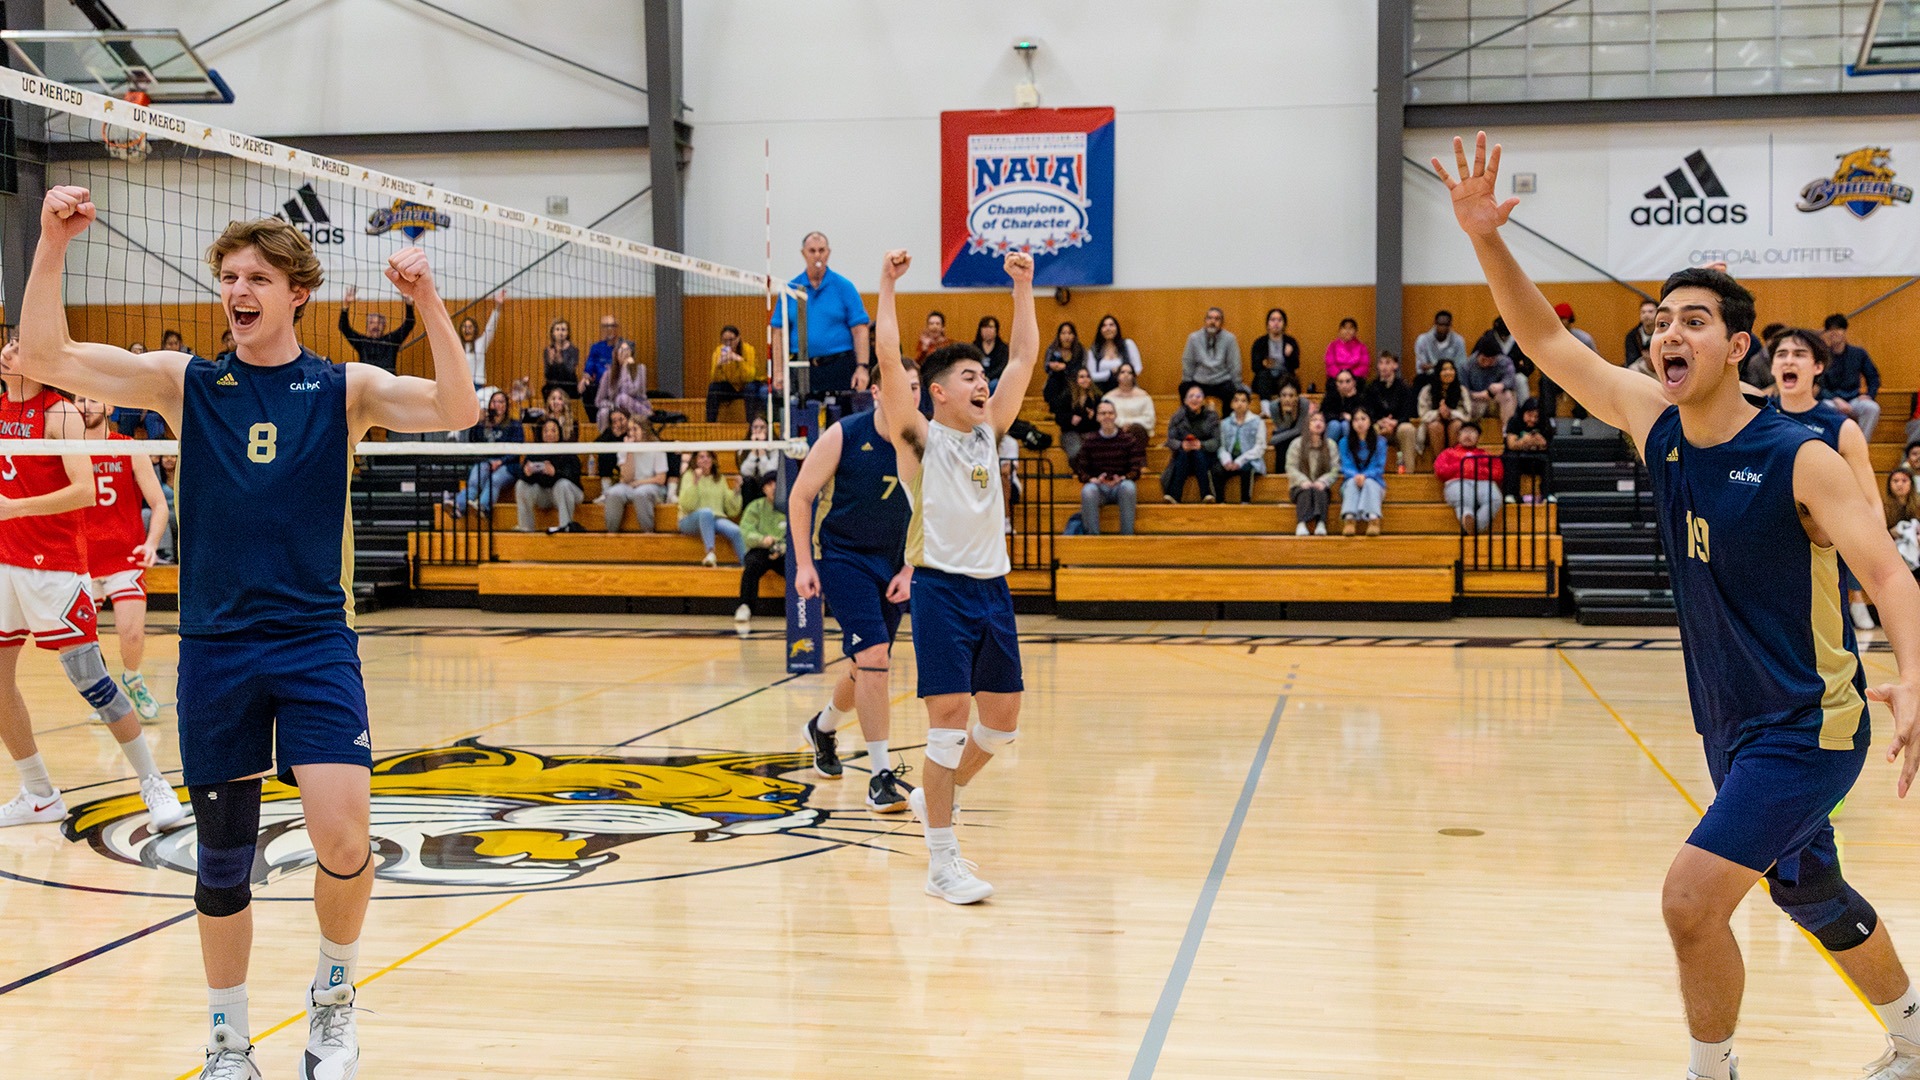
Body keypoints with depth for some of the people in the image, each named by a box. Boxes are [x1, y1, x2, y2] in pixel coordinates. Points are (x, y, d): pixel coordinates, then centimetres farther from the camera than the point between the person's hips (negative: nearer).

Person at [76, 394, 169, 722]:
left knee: (131, 633, -15)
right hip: (82, 562, 2)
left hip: (126, 558, -2)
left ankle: (133, 680, 16)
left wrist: (152, 544, -17)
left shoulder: (131, 451, -1)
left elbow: (159, 505, -1)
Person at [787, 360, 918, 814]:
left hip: (892, 565, 5)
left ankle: (821, 729, 45)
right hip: (841, 556, -5)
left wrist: (908, 571, -3)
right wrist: (804, 563, -10)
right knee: (873, 657, -19)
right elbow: (800, 495, -6)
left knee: (869, 666, 14)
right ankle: (880, 775, -14)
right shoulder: (843, 436, -16)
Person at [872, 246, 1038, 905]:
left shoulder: (989, 433, 13)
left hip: (993, 589, 6)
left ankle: (936, 797, 35)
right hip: (942, 590, -6)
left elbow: (1024, 359, 13)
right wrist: (887, 286, -9)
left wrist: (1023, 288, 11)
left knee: (1002, 718, 9)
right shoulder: (920, 438, -2)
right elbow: (888, 360, -12)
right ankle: (942, 864, -5)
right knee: (950, 714, -11)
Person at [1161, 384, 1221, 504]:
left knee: (1198, 453, -32)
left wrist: (1201, 445, -30)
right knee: (1183, 452, -32)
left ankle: (1207, 494, -39)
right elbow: (1170, 440, -6)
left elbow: (1216, 442, -10)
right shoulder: (1177, 417, 2)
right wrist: (1181, 445, -29)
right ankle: (1173, 495, -42)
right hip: (1182, 459, 1)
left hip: (1204, 459, -1)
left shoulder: (1212, 416, -1)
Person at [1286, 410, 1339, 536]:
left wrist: (1323, 481, -18)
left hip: (1321, 487, 1)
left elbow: (1335, 471, 2)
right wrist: (1303, 481, -20)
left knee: (1319, 491, -34)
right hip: (1300, 487, -1)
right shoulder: (1297, 444, 9)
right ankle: (1301, 524, -54)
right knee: (1306, 491, -34)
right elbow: (1291, 467, -1)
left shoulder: (1330, 446, 12)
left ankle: (1320, 523, -54)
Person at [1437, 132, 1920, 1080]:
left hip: (1806, 727, -7)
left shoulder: (1799, 459, -18)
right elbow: (1549, 342, 1)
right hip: (1730, 725, 7)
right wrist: (1487, 241, -12)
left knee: (1691, 898, -17)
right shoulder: (1654, 426, -1)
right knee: (1809, 896, 22)